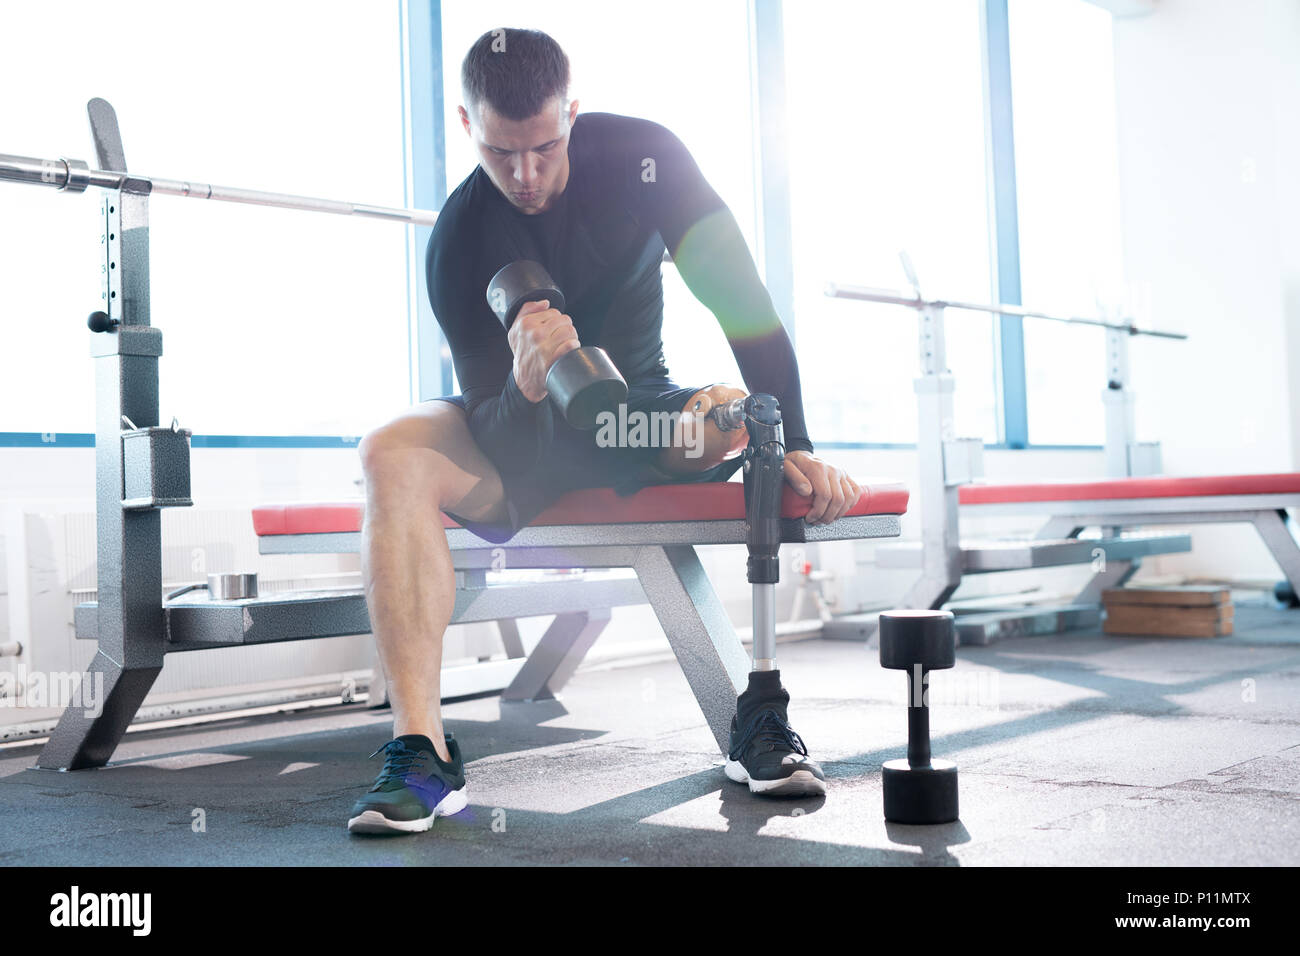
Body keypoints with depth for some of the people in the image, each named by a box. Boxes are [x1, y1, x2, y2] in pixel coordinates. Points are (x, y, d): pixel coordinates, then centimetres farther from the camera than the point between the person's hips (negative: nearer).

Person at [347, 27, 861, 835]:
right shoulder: (458, 241, -18)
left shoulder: (639, 155, -14)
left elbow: (741, 297, -17)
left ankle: (764, 713, -26)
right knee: (394, 454, -29)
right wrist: (527, 386, -45)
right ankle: (420, 750, -37)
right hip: (524, 437, -1)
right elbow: (496, 437, -20)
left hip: (644, 419, 1)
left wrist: (795, 444, -29)